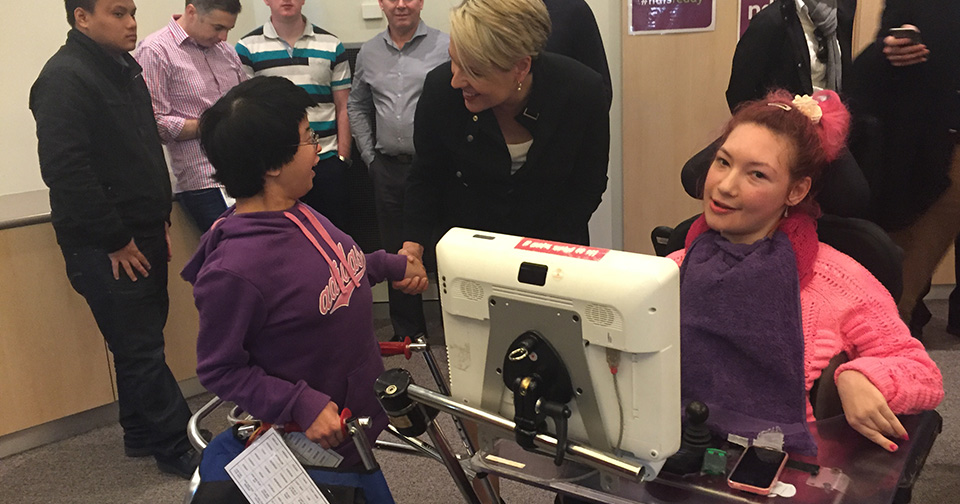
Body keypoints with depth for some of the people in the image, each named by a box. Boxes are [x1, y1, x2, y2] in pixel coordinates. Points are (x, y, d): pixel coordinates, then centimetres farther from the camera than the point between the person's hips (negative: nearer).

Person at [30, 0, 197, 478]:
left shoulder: (123, 68, 14)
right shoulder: (64, 78, -14)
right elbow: (65, 170, -22)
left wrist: (160, 216, 16)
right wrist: (114, 239, -17)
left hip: (143, 233, 9)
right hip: (104, 246, -8)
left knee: (142, 340, 15)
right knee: (140, 348, -2)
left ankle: (142, 434, 29)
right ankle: (179, 446, 9)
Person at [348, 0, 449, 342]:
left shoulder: (445, 47, -5)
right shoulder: (368, 53, 11)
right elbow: (357, 106, 20)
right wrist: (369, 156, 13)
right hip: (388, 169, 5)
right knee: (396, 252, 13)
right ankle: (406, 331, 27)